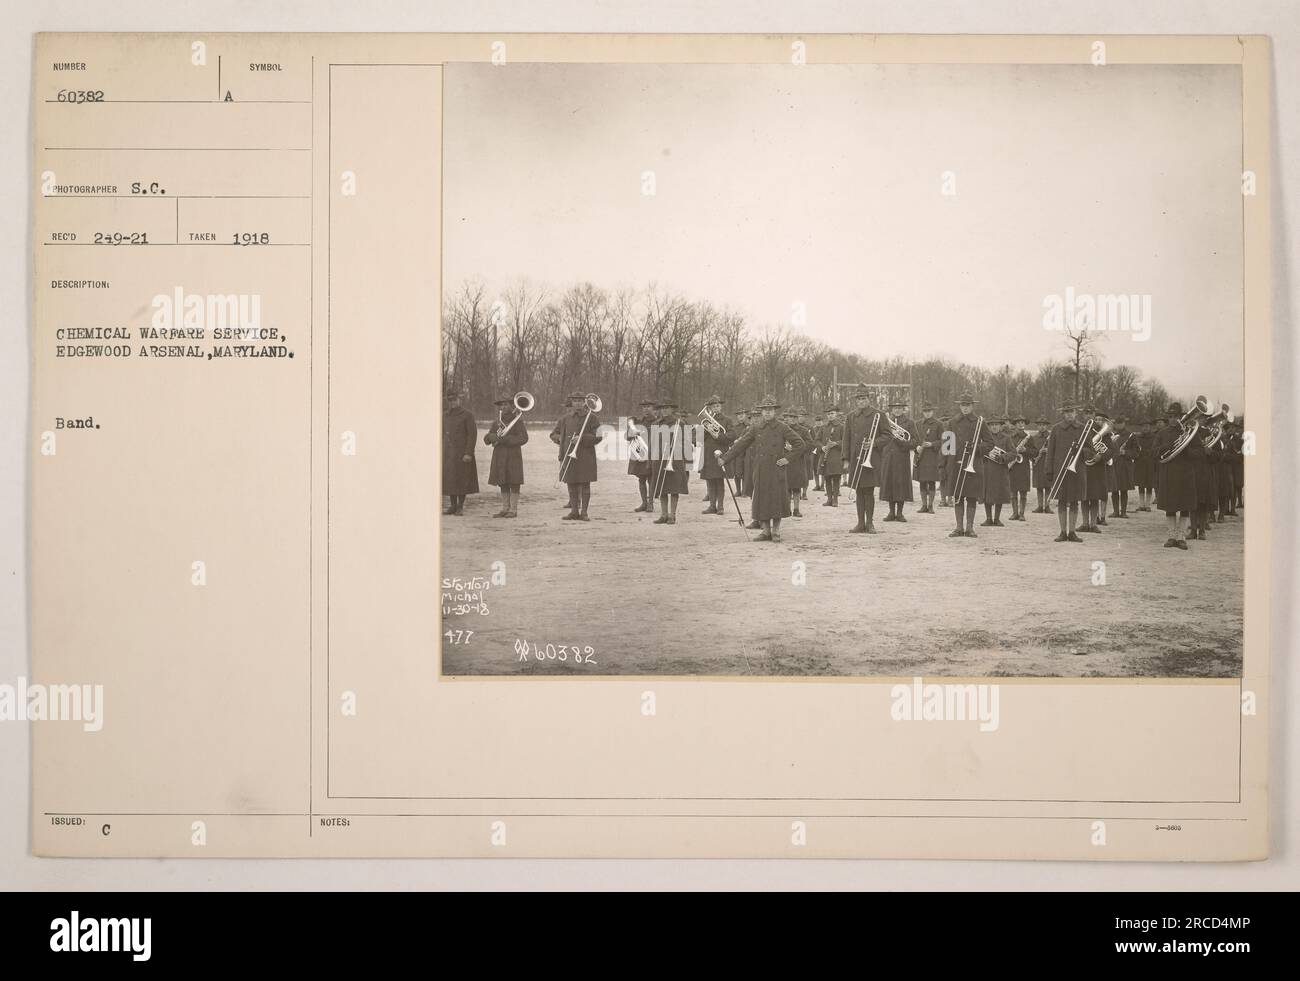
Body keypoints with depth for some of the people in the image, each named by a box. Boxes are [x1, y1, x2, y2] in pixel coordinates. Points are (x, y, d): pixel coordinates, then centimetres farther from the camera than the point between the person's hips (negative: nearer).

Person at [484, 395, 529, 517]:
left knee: (514, 483, -3)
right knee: (503, 484, 8)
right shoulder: (498, 422, 14)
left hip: (513, 455, -6)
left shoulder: (517, 421, -4)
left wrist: (506, 439, -19)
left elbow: (523, 438, -13)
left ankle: (513, 510, 1)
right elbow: (486, 438, 12)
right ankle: (505, 508, 14)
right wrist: (492, 437, -12)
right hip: (499, 456, 6)